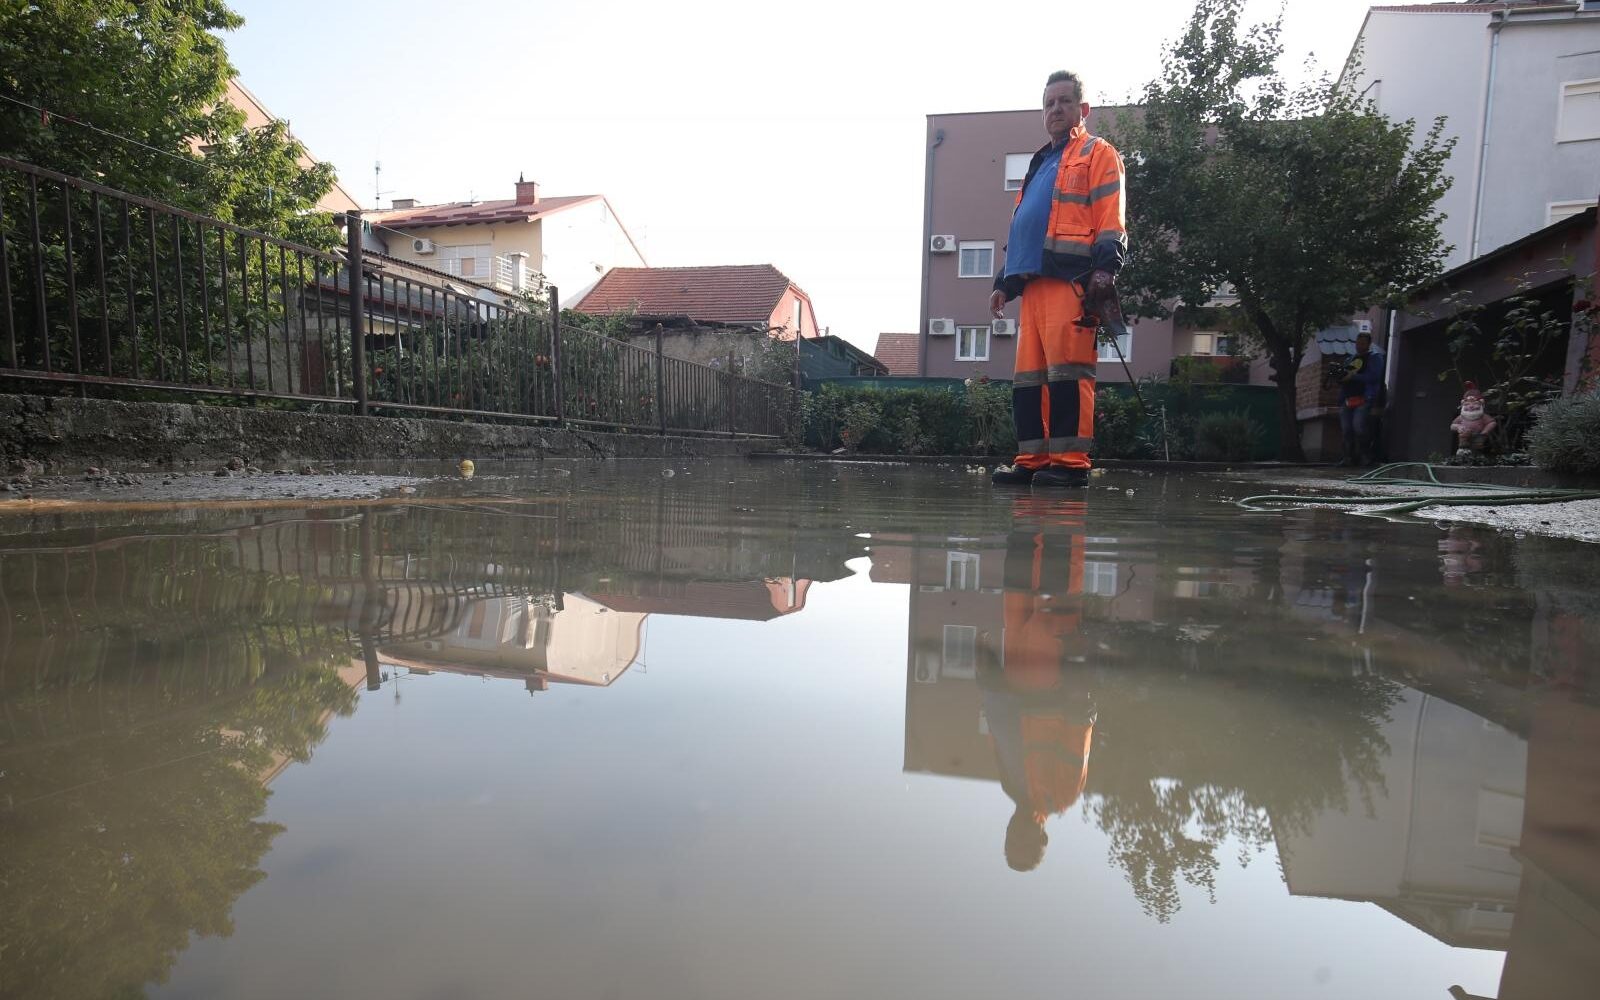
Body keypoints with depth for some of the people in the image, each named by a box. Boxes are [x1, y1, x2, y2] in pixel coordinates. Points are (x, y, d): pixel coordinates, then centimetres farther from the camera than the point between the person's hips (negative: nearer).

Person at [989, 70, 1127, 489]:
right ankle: (1033, 459, 3)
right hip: (1033, 280, 8)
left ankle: (1071, 461, -14)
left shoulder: (1097, 153, 11)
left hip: (1071, 276, -7)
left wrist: (1105, 267, -17)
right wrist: (1004, 281, 23)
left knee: (1066, 368, -15)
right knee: (1029, 372, 2)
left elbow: (1110, 218, -2)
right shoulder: (1039, 164, 32)